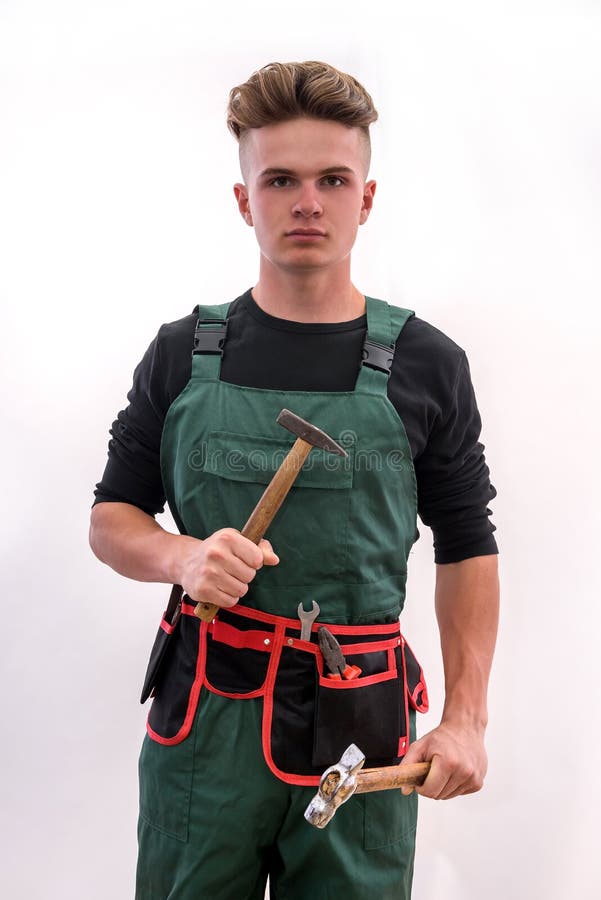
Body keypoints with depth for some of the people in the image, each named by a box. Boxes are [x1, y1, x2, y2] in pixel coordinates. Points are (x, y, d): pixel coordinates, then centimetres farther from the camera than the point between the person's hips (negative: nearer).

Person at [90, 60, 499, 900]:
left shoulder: (426, 365, -1)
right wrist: (182, 556, -15)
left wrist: (466, 719, -3)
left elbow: (466, 550, 5)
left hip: (360, 730, -1)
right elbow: (112, 518, 7)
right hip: (203, 715, 1)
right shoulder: (182, 354, 2)